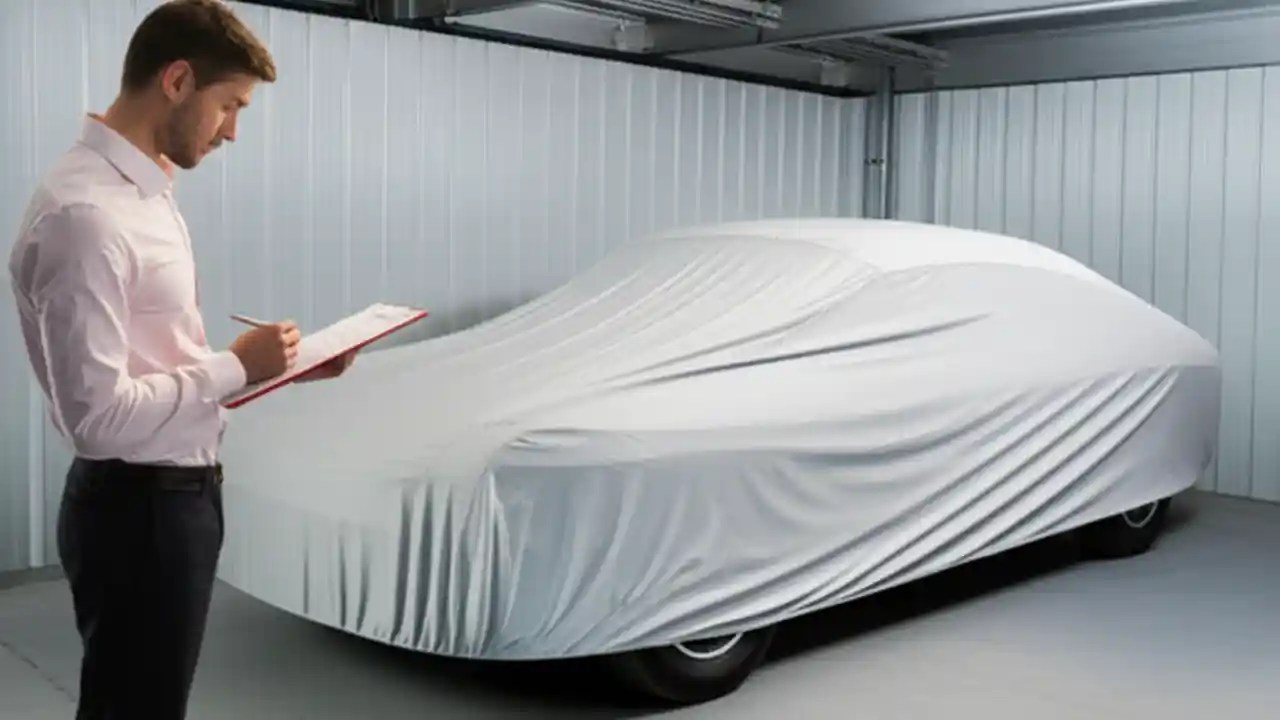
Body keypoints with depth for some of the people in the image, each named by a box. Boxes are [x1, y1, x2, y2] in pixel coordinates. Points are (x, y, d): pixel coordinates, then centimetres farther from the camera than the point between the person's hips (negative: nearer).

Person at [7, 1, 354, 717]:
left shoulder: (147, 191, 8)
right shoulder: (84, 213, -23)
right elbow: (97, 414, -26)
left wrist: (273, 364, 3)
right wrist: (237, 366, -19)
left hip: (178, 493, 10)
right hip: (137, 510, -10)